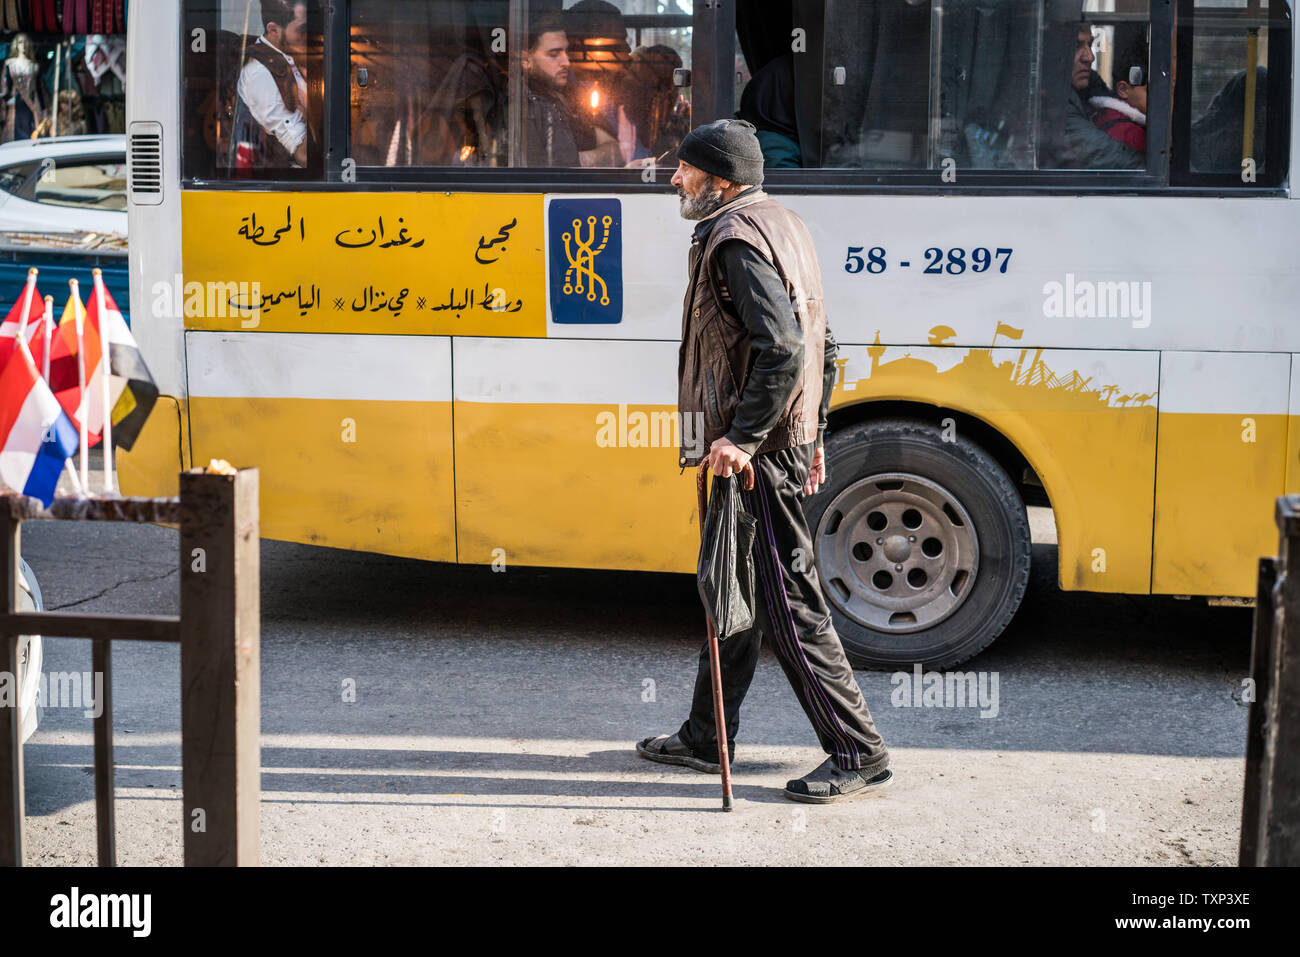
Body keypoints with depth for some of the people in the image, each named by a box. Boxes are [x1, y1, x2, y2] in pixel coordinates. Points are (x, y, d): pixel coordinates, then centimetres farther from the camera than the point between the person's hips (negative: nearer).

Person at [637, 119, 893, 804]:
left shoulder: (736, 240, -16)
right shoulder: (781, 225, 16)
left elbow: (781, 348, -28)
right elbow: (820, 344, 20)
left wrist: (742, 439, -26)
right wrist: (813, 432, 23)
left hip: (757, 452, -11)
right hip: (789, 438, 11)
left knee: (788, 601, -5)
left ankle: (858, 752, 2)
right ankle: (707, 738, 28)